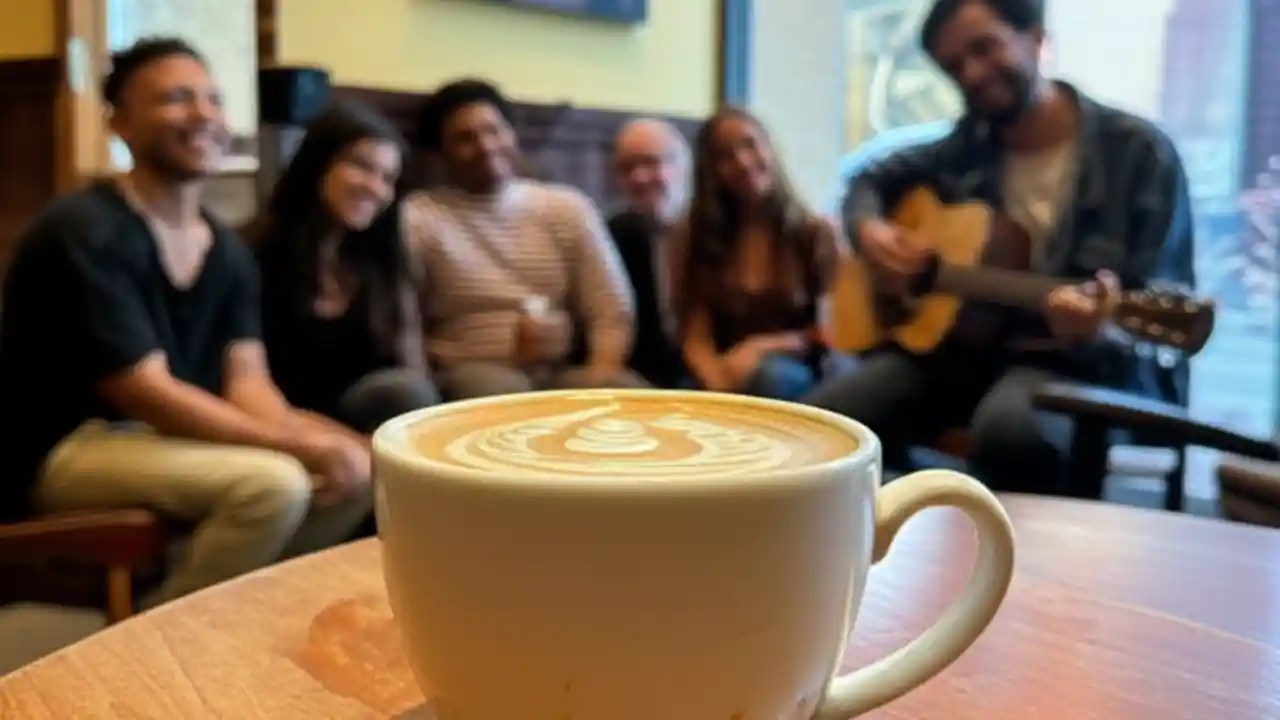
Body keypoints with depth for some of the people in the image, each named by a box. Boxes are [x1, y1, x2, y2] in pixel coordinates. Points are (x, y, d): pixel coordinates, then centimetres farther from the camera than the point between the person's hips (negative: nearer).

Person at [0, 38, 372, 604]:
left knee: (355, 472, -5)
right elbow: (146, 395, -22)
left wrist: (304, 437, -23)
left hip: (167, 437, 8)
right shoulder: (83, 234, -18)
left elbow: (247, 382, -1)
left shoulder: (229, 252, 6)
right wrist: (298, 442, -24)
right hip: (65, 452, -7)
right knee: (273, 483, -28)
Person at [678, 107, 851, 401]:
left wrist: (764, 347, -16)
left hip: (797, 376, 0)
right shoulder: (699, 238, 10)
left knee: (770, 373, -37)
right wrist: (719, 382, -22)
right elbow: (696, 339, 1)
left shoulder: (817, 234, 7)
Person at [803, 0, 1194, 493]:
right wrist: (869, 230, -1)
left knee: (1009, 428, -40)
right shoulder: (969, 144, 11)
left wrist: (1100, 320, -33)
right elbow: (872, 180, 23)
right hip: (957, 343, 5)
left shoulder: (1137, 150, -4)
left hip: (1078, 359, -4)